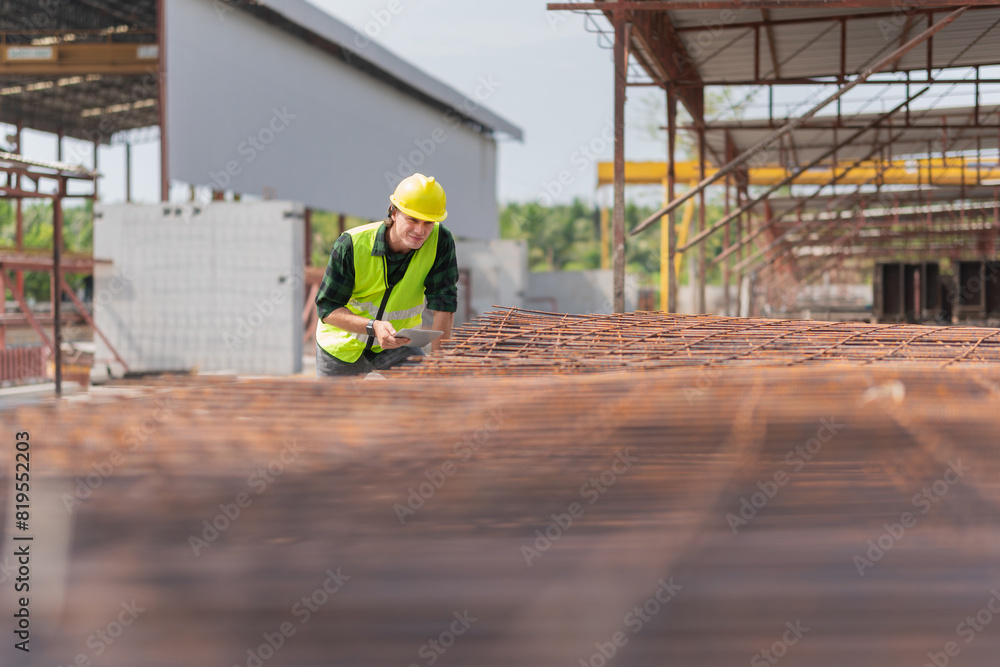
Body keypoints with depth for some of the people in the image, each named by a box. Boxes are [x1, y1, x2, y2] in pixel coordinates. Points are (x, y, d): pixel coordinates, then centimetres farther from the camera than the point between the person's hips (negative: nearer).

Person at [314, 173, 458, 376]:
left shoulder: (440, 241, -21)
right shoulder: (351, 244, -25)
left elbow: (444, 306, -20)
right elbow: (327, 308, -23)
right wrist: (373, 327, -40)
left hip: (398, 342, 1)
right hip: (343, 344, 0)